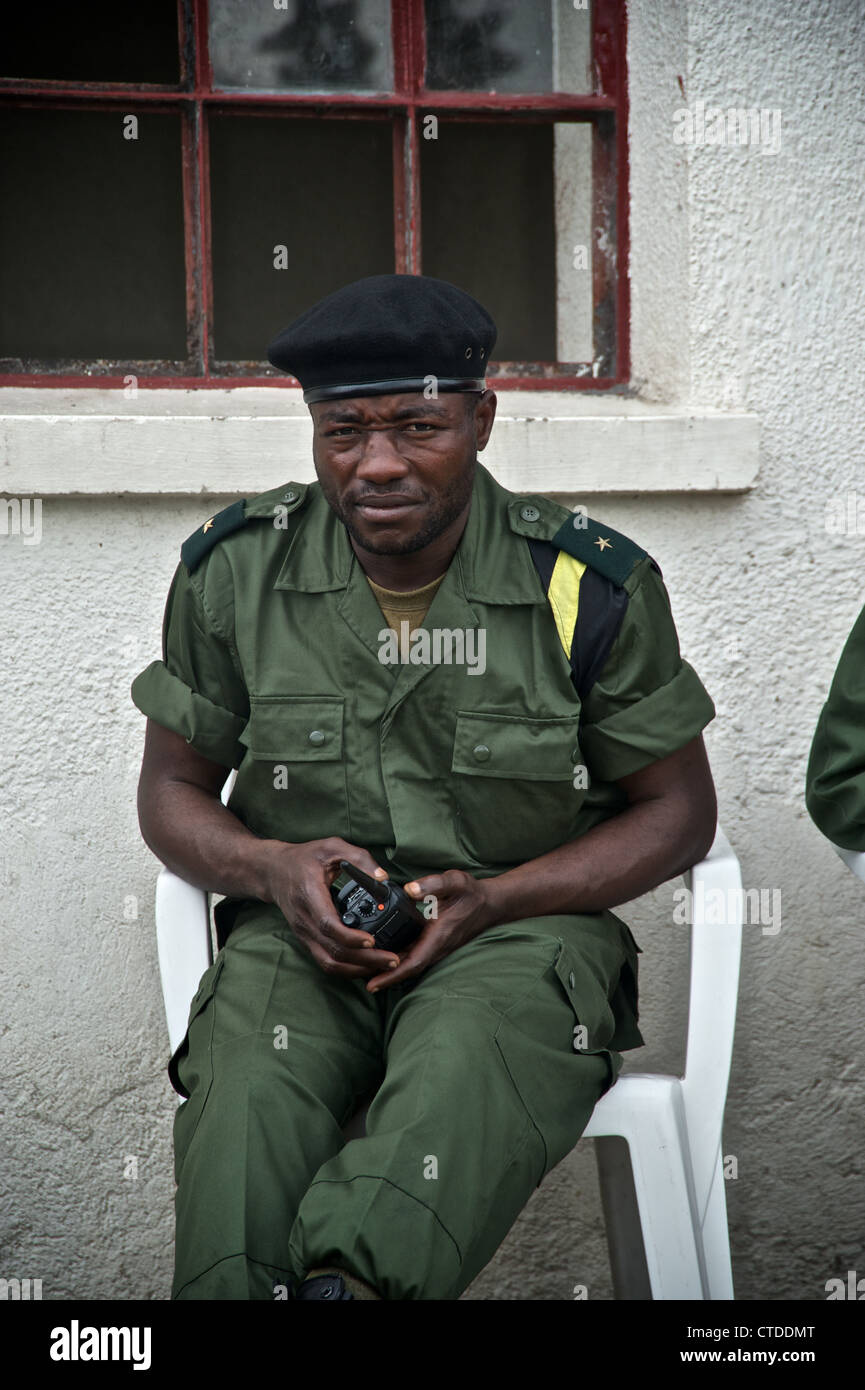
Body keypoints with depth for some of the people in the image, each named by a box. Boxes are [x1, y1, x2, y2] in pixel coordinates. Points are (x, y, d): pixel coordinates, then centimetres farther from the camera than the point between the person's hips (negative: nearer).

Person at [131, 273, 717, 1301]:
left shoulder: (590, 583, -2)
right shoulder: (232, 569, 3)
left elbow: (676, 811, 5)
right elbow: (172, 790, 14)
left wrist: (492, 898, -11)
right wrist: (274, 870, -11)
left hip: (523, 923, -2)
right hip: (299, 931, 2)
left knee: (464, 1078, -38)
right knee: (246, 1102, -33)